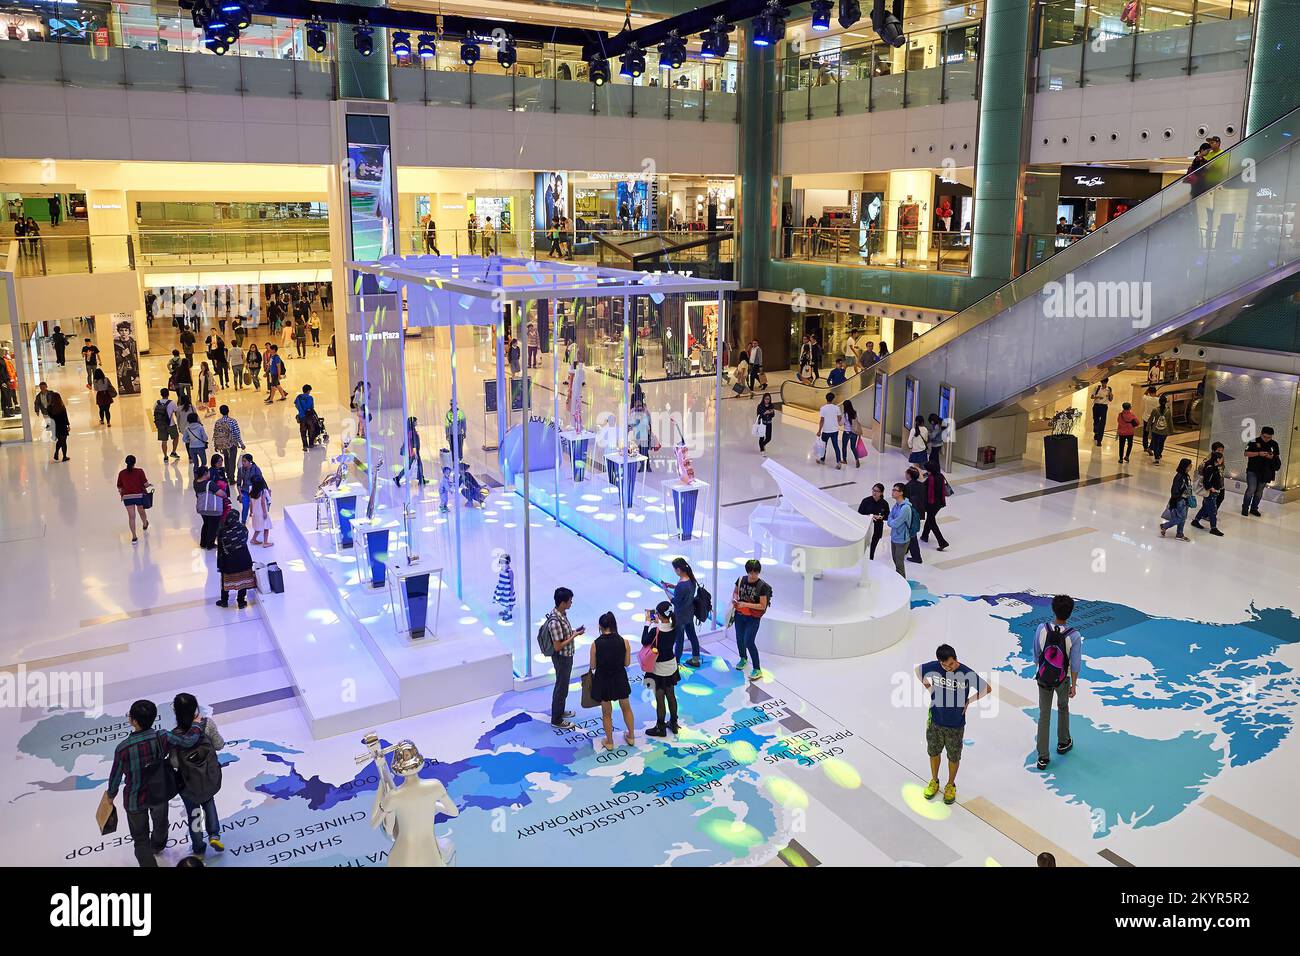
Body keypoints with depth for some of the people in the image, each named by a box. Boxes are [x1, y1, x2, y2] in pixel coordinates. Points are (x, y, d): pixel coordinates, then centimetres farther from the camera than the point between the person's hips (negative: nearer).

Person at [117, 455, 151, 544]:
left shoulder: (121, 473, 0)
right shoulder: (139, 471, -8)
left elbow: (119, 487, 5)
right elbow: (146, 484, -10)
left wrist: (121, 495, 22)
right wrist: (147, 485, 12)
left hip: (127, 497, 1)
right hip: (139, 495, -1)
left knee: (131, 516, 3)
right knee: (141, 512, 25)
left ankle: (134, 537, 1)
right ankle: (145, 525, 53)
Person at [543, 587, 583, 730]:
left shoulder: (562, 614, -2)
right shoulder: (555, 622, -32)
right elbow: (558, 646, -28)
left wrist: (574, 631, -2)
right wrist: (575, 636, -23)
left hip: (567, 656, 9)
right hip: (561, 658, -9)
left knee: (563, 685, 24)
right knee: (561, 688, 6)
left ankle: (560, 711, 42)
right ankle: (556, 720, 20)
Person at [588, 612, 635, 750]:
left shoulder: (595, 644, -17)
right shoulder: (624, 642, -14)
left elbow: (593, 666, -8)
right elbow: (627, 663, -6)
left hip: (602, 681, -1)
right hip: (620, 679, 1)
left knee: (606, 713, 18)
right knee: (626, 708, 25)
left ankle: (609, 742, 33)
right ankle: (631, 737, 40)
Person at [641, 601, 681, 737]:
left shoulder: (655, 630, -27)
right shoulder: (674, 627, -10)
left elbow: (644, 642, -12)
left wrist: (647, 623, -11)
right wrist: (657, 623, 4)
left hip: (658, 668, -6)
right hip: (671, 666, 6)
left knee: (660, 699, 9)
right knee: (671, 696, 20)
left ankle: (660, 728, 22)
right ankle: (673, 724, 35)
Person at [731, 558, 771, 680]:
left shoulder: (762, 586, -19)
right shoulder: (741, 580, -5)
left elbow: (762, 606, -17)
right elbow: (735, 591, 13)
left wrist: (746, 604, -25)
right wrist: (734, 598, -11)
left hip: (753, 618, -5)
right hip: (739, 615, 5)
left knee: (748, 641, -12)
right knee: (739, 639, 18)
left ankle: (757, 670, -1)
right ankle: (743, 658, 46)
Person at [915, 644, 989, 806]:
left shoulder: (967, 673, -22)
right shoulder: (933, 667, -17)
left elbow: (987, 689, -7)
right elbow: (918, 670, 5)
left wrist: (969, 701, -8)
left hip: (956, 724, -2)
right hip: (935, 720, 2)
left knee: (954, 757, 15)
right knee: (933, 752, 19)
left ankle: (951, 785, 39)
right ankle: (934, 782, 42)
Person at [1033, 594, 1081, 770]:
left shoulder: (1042, 629, -21)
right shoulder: (1074, 636, -25)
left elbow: (1036, 654, -7)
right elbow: (1075, 663, -16)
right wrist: (1074, 685, -3)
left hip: (1043, 678, 1)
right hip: (1063, 679, 0)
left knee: (1044, 715, 11)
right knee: (1063, 708, 28)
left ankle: (1042, 757, 11)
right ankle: (1063, 743, 48)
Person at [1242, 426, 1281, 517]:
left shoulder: (1274, 444, 3)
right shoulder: (1254, 442, -6)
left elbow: (1278, 457, 10)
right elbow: (1246, 453, -7)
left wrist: (1272, 457, -13)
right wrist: (1258, 453, -19)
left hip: (1265, 472, 3)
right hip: (1252, 471, -3)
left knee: (1260, 491, 9)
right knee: (1251, 489, -9)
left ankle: (1254, 509, 20)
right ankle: (1245, 508, 3)